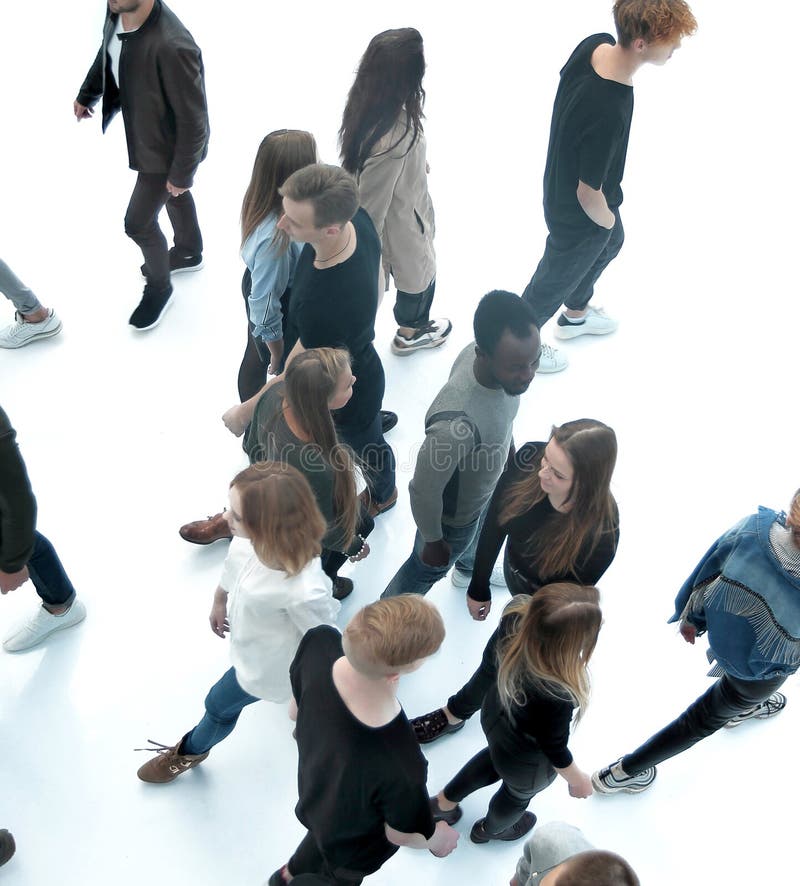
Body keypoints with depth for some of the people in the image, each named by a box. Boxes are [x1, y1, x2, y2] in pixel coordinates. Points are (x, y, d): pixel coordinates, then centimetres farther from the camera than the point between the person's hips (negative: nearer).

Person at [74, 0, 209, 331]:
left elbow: (194, 120, -29)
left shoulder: (172, 47, -40)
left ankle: (158, 286, 36)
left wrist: (182, 173, -19)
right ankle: (190, 253, 57)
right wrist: (87, 93, 20)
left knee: (138, 223, 7)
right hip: (142, 129, 8)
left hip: (166, 146, -8)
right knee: (173, 195, 30)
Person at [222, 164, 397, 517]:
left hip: (348, 396, -6)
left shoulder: (325, 306, -49)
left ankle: (382, 493, 63)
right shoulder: (357, 218, -26)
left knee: (362, 445, 29)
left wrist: (244, 412, -12)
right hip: (360, 360, 6)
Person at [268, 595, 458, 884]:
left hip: (313, 795, 4)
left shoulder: (319, 642, -36)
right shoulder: (401, 772, -49)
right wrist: (437, 839, -2)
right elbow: (400, 835, -25)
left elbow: (295, 710, -12)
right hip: (355, 846, -4)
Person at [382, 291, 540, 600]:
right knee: (429, 569, 25)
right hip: (453, 513, -6)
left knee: (479, 535, 38)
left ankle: (469, 567, 73)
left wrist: (508, 453, 15)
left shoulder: (488, 354, -27)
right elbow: (424, 492, -31)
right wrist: (433, 541, -14)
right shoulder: (455, 424, -50)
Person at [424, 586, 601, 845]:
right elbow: (554, 748, -24)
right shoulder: (557, 696, -45)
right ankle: (489, 829, 64)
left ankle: (443, 802, 58)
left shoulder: (514, 618, -32)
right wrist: (578, 780, -3)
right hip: (528, 764, -4)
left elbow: (489, 664, -10)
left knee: (496, 758, 39)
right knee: (519, 793, 32)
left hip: (495, 714, 4)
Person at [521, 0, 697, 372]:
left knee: (611, 244, 34)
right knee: (557, 279, 19)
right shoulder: (608, 114, -43)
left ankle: (576, 314, 59)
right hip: (578, 217, -8)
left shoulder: (594, 44, -20)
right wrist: (606, 219, -8)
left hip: (560, 182, 8)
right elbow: (588, 194, -31)